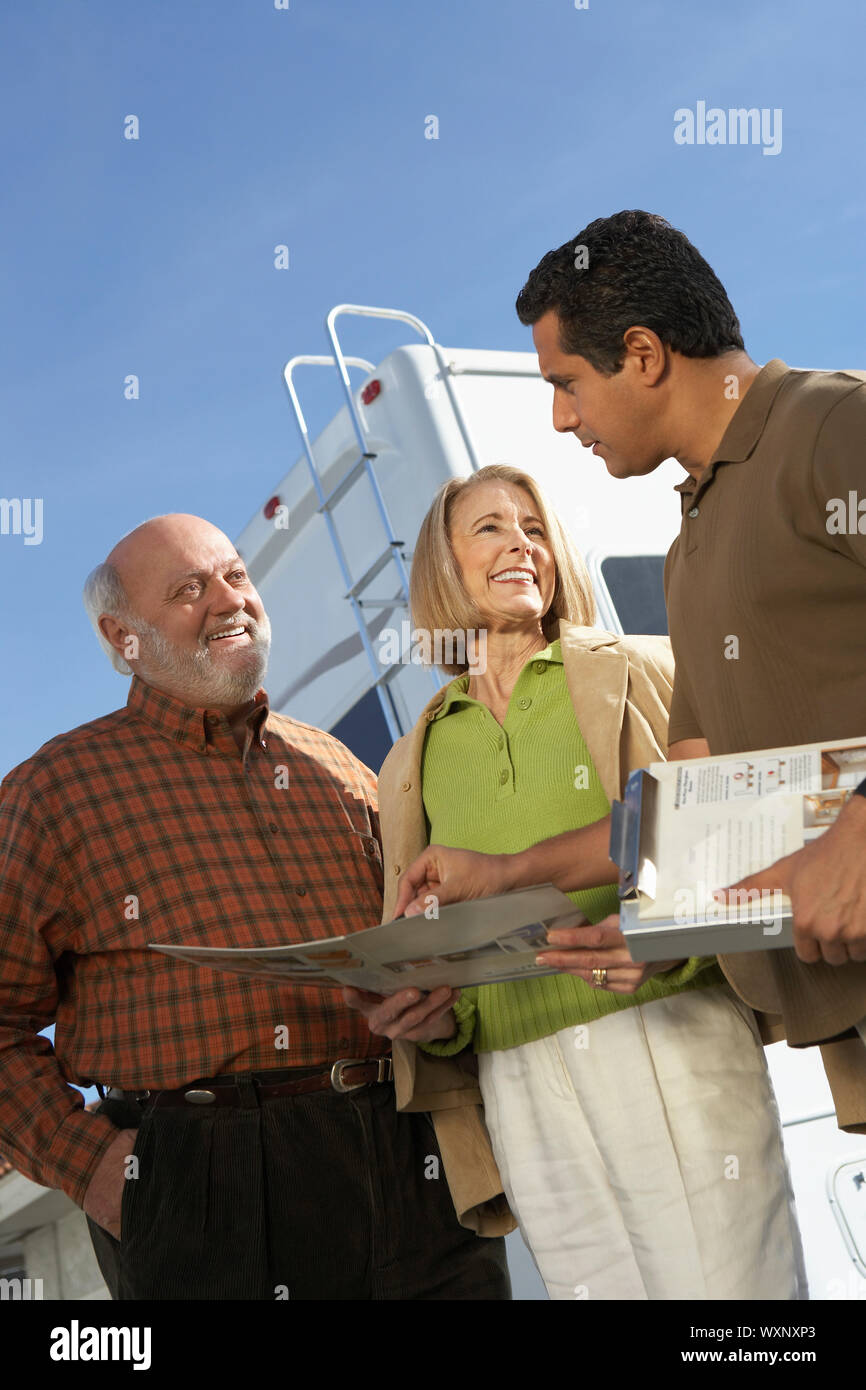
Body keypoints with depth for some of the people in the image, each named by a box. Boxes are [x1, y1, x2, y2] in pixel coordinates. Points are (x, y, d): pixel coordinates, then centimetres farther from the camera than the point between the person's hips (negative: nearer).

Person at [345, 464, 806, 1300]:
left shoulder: (641, 671, 8)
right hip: (518, 1085, 3)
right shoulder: (410, 766, 17)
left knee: (728, 1280, -7)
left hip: (668, 1038, -2)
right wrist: (435, 1019, -2)